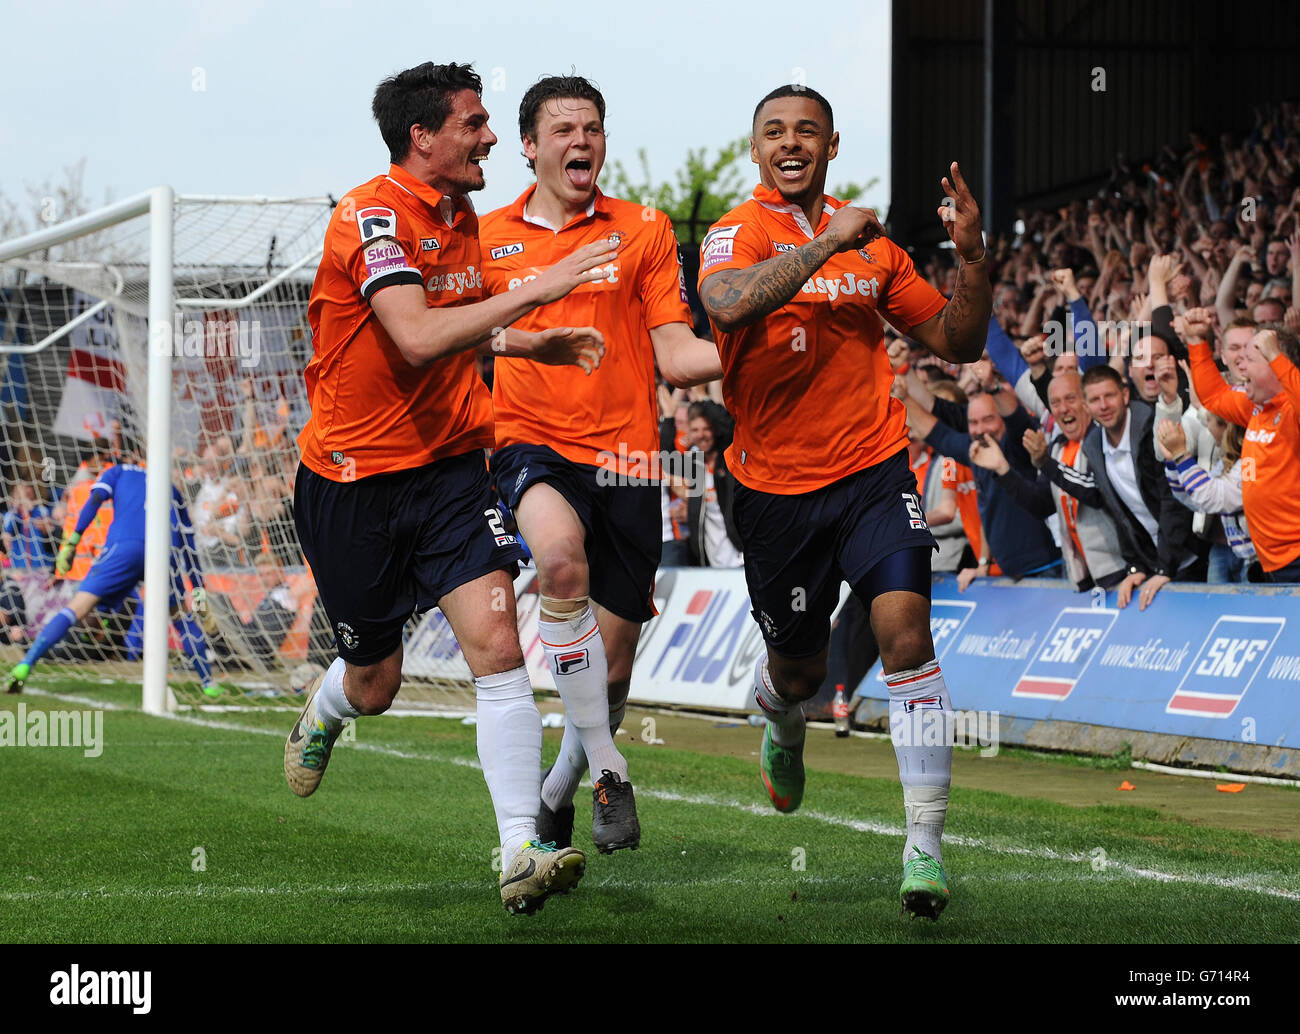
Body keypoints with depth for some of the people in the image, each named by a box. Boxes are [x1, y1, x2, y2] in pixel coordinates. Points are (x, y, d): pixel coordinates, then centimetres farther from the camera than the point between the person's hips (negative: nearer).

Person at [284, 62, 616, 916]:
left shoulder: (462, 218, 7)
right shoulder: (372, 218, -18)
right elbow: (418, 336, -33)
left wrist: (537, 345, 11)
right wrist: (536, 290, -32)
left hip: (450, 465, 5)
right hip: (355, 477, -5)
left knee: (497, 644, -15)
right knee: (374, 684, 10)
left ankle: (522, 853, -18)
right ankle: (321, 713, 48)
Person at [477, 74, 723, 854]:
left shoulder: (646, 230, 7)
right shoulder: (488, 240, 9)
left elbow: (676, 357, 3)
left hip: (624, 459, 1)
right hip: (531, 444, -1)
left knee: (611, 667, 4)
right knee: (562, 557, -35)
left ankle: (560, 789, 33)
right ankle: (608, 769, -27)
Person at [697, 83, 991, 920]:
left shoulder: (872, 239, 8)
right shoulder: (737, 234, -5)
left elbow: (957, 343, 13)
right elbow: (730, 305, -28)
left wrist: (972, 257, -3)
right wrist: (830, 242, -26)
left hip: (874, 471, 1)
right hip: (776, 486, -1)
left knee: (905, 628, -19)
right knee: (799, 670, 12)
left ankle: (925, 845, -18)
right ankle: (783, 731, 52)